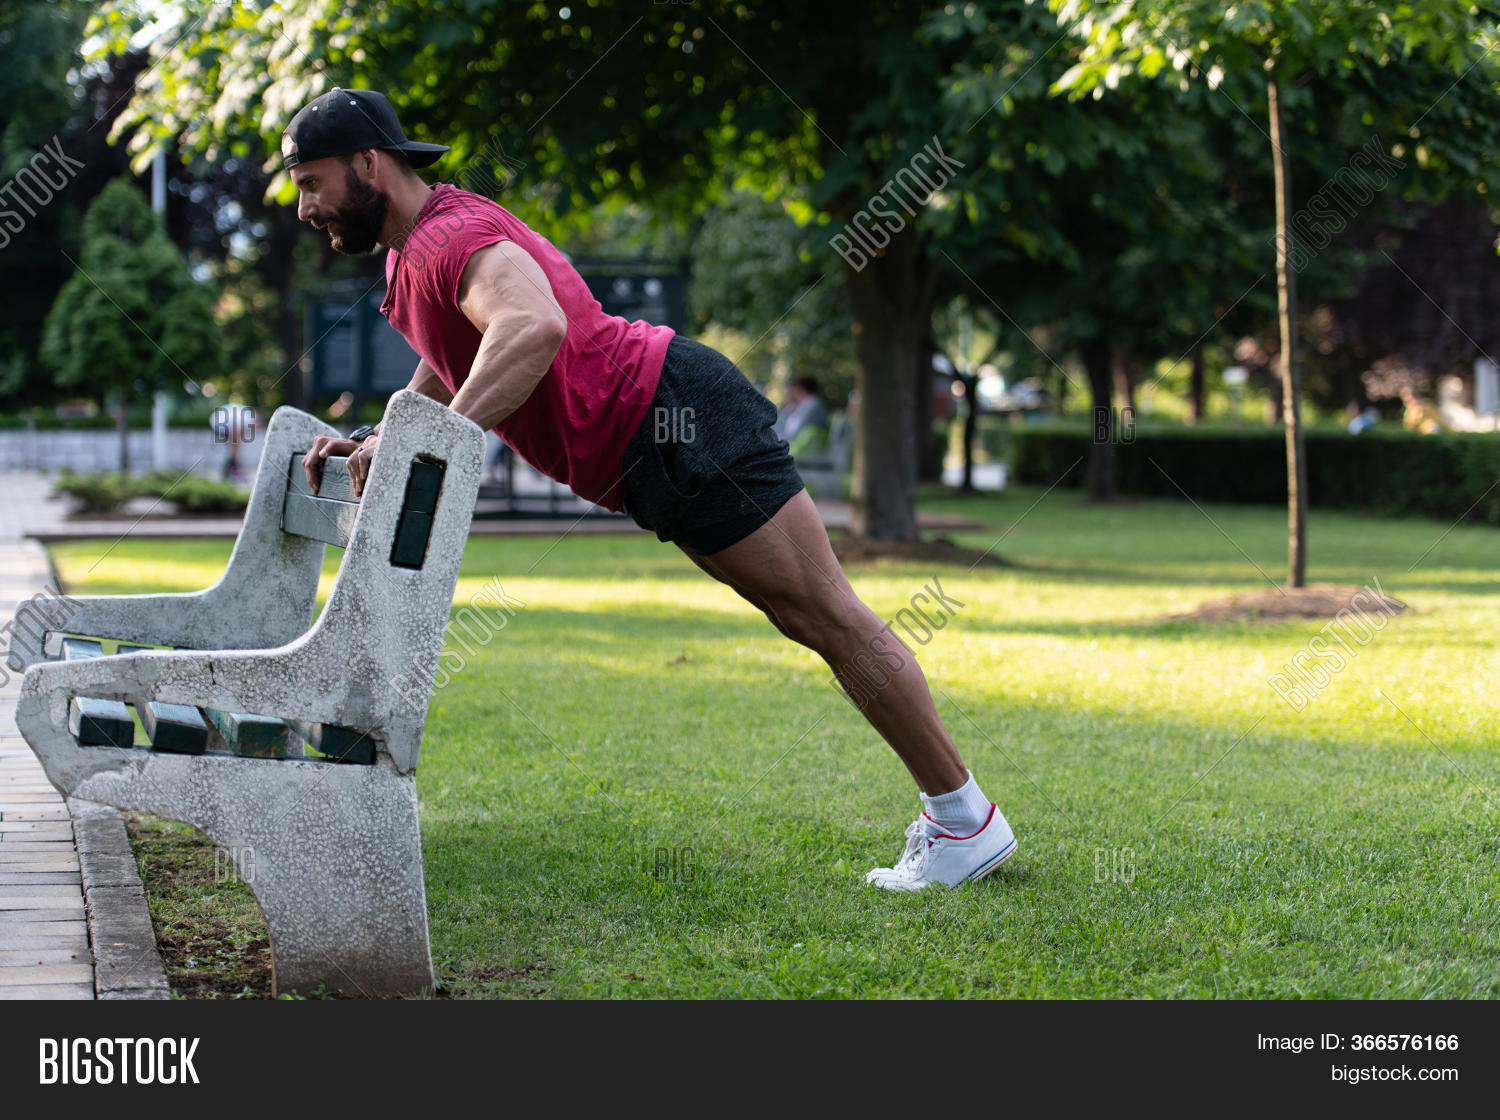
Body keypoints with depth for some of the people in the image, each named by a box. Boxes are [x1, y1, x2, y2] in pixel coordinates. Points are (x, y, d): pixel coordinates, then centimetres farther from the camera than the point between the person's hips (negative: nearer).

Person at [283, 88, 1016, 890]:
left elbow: (535, 327, -39)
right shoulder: (411, 256, 16)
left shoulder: (453, 236, -18)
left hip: (678, 422, -11)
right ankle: (949, 818, 19)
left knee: (831, 618, -3)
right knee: (815, 623, 12)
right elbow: (444, 376, 28)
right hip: (655, 461, 11)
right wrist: (370, 441, 10)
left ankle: (965, 816, 4)